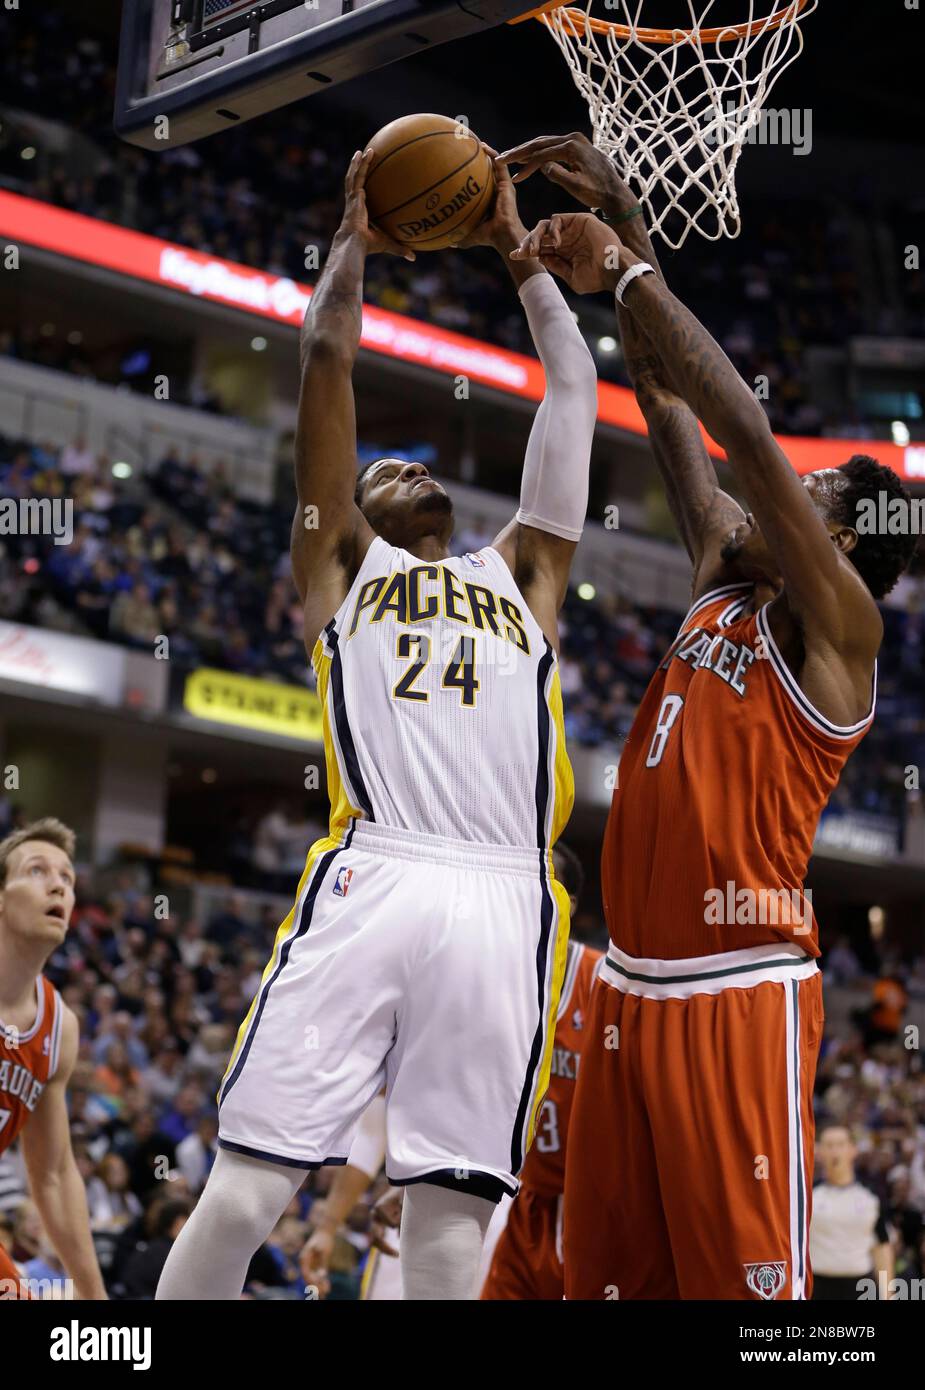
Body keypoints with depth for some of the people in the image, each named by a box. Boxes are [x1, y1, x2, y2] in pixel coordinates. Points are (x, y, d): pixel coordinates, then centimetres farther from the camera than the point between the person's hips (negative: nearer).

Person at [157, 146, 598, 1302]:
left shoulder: (521, 572, 31)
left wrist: (517, 252, 34)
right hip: (371, 883, -2)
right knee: (247, 1185, -10)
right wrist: (354, 238, 22)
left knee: (454, 1212, -4)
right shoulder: (341, 564, 24)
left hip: (505, 901, 2)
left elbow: (573, 388, 31)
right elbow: (327, 359, 17)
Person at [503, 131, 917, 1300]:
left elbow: (745, 432, -15)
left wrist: (627, 259, -12)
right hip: (630, 986, 8)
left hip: (735, 995, -8)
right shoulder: (720, 591, 15)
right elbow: (672, 413, 16)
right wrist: (615, 273, 9)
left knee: (743, 1273, -8)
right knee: (610, 1277, 9)